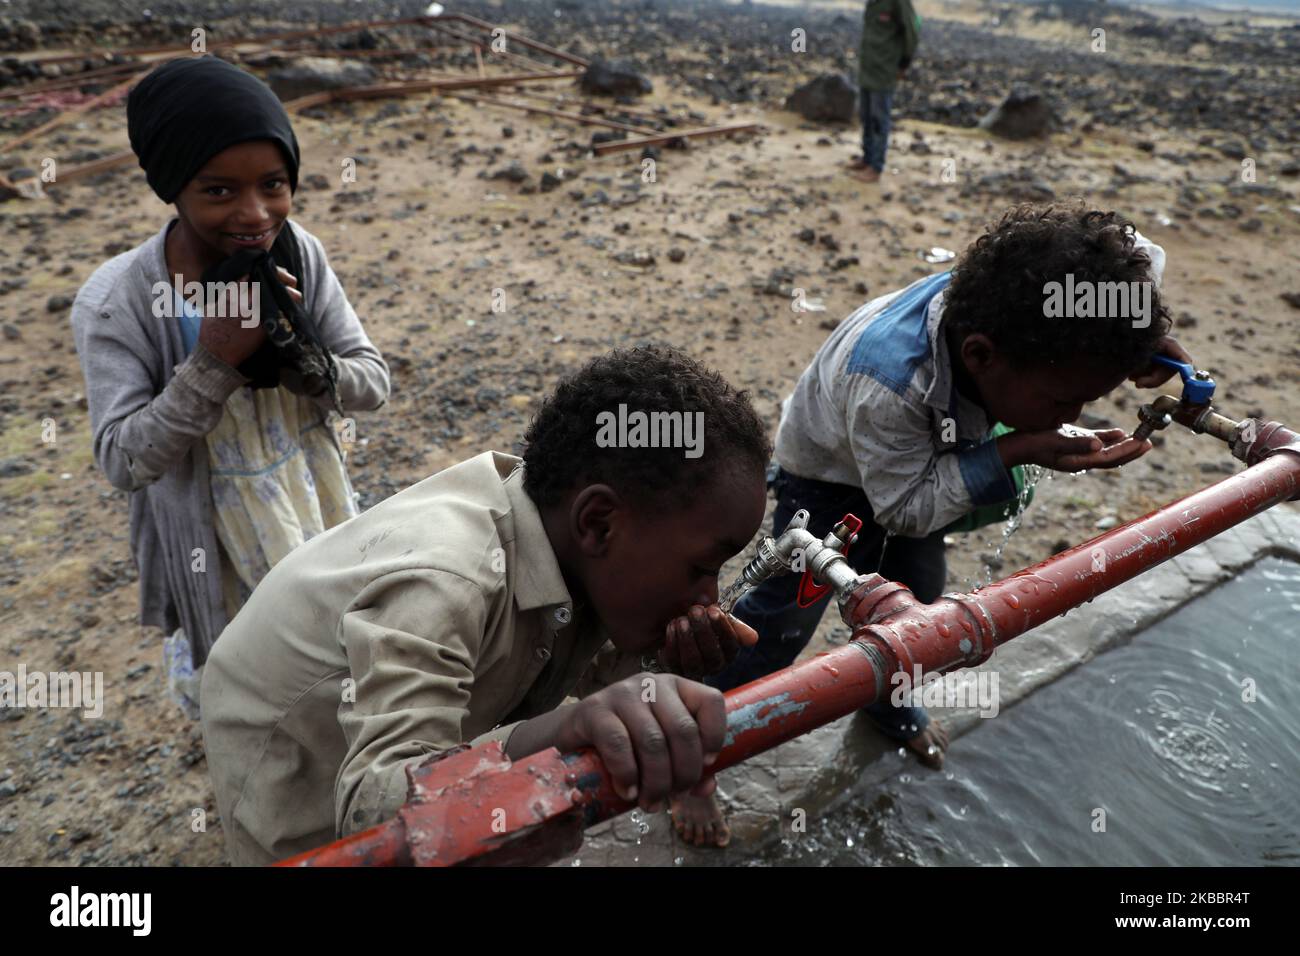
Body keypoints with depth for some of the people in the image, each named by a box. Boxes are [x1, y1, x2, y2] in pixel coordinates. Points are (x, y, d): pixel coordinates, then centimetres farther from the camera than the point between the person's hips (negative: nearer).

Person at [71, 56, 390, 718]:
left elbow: (373, 382, -11)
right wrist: (215, 360, -34)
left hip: (314, 514, 3)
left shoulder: (299, 254, -15)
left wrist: (301, 361, -32)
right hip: (212, 547, -3)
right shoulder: (116, 302, -24)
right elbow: (123, 462, -23)